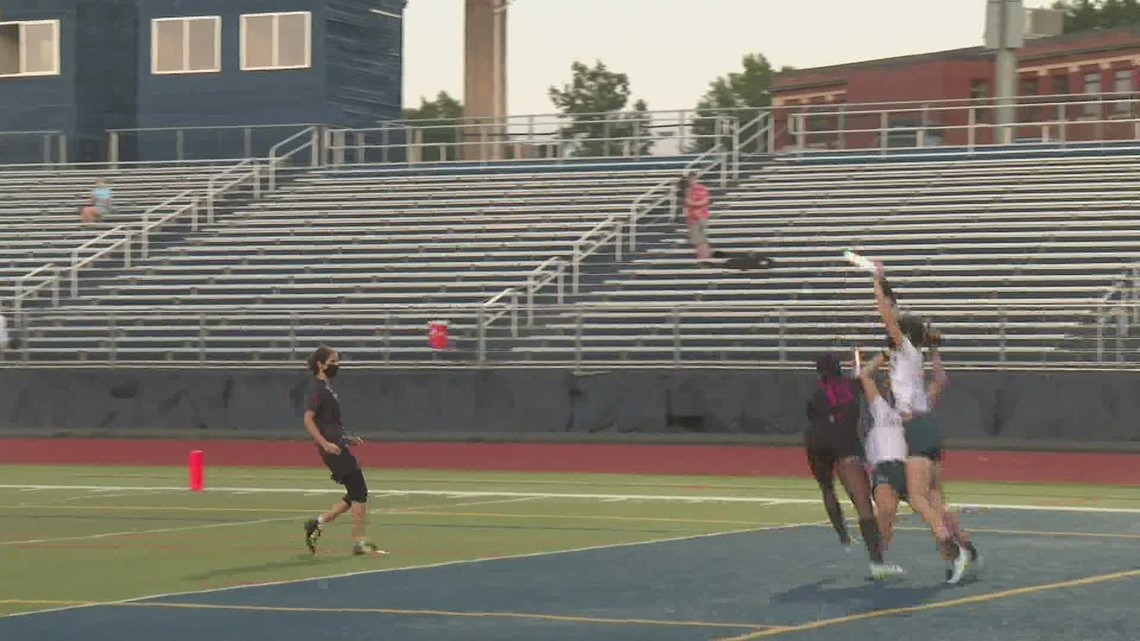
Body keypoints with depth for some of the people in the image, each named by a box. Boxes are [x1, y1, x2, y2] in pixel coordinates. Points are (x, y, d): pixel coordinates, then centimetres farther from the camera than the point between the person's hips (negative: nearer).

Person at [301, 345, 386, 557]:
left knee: (356, 495, 10)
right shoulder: (318, 389, -11)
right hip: (333, 448, -10)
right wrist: (325, 444, -26)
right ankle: (360, 542, -3)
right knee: (359, 492, -7)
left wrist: (347, 439, 21)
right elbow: (308, 419, -19)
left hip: (338, 446, 10)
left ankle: (317, 524, 13)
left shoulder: (327, 388, 18)